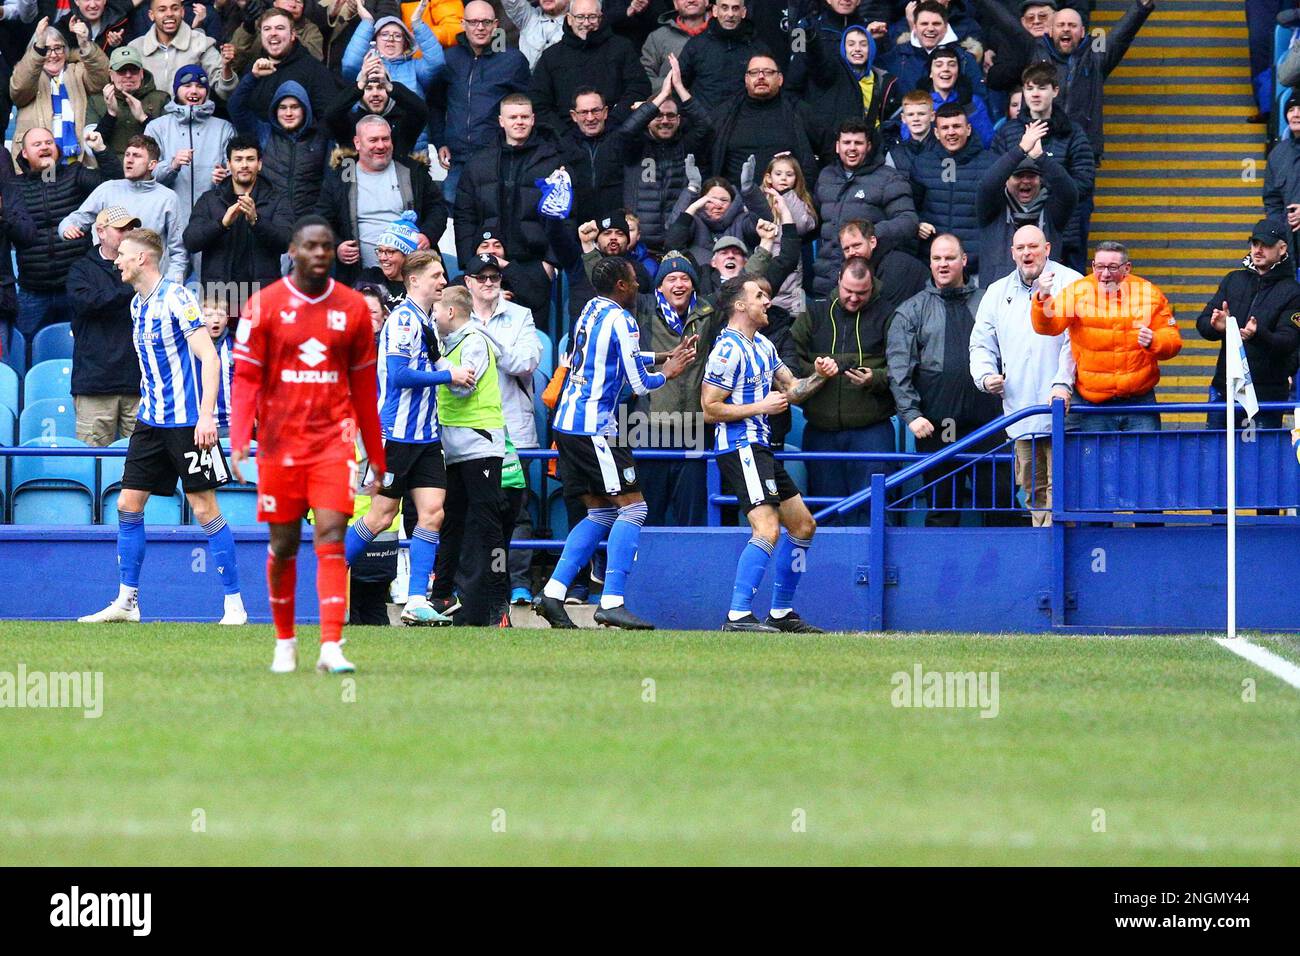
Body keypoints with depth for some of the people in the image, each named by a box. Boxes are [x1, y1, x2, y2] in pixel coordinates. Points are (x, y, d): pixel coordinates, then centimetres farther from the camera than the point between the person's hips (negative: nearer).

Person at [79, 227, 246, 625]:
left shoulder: (176, 298, -13)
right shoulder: (138, 304, 12)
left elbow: (209, 357, -17)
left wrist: (206, 415, -24)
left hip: (187, 422, -9)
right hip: (151, 420, 9)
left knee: (205, 509, -7)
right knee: (129, 504, 5)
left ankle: (235, 605, -1)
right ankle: (127, 601, 12)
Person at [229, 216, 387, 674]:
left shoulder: (353, 308, 6)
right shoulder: (264, 306, 0)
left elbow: (364, 387, 12)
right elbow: (246, 378, -2)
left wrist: (376, 454, 14)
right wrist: (239, 442, -13)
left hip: (334, 440, 0)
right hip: (280, 442, 0)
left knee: (331, 537, -12)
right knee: (284, 545, 7)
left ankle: (331, 647, -17)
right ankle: (285, 643, 23)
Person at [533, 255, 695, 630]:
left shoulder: (589, 311, 15)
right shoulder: (621, 320, -11)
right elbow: (640, 384, -11)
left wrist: (665, 357, 31)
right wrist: (666, 374, 9)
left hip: (567, 424, 9)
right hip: (595, 427, -9)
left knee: (601, 513, 14)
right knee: (632, 507, -5)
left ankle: (553, 594, 7)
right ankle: (612, 602, -13)